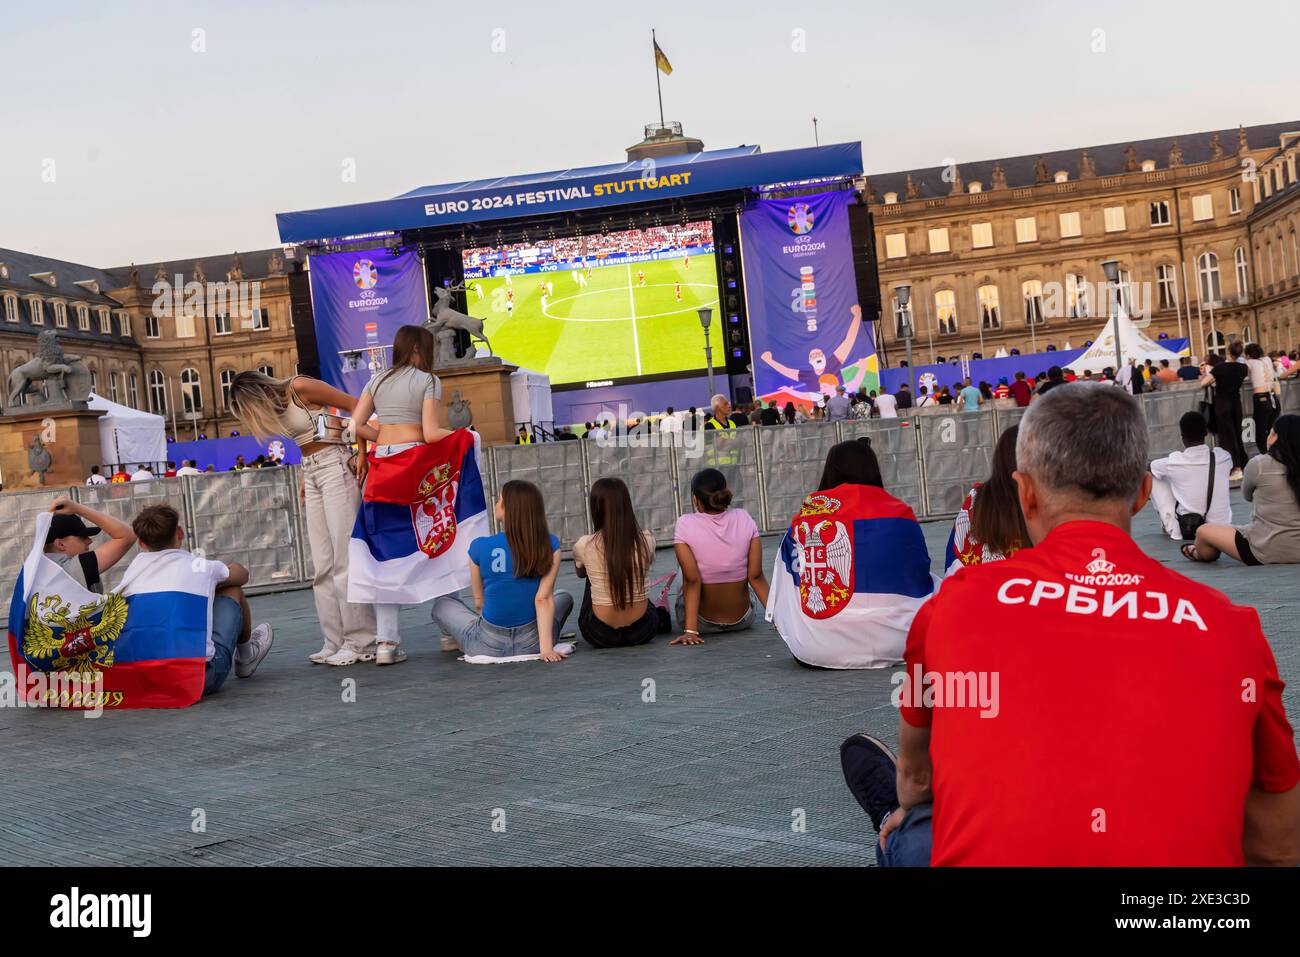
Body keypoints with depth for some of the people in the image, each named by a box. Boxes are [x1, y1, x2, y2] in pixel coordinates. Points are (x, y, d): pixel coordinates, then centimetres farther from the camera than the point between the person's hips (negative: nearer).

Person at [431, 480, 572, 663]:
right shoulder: (550, 545, -10)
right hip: (531, 645, 1)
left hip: (488, 647, -1)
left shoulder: (480, 547, -11)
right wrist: (546, 647, -15)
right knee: (564, 597, 32)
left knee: (442, 602, 27)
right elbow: (543, 598, -15)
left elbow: (479, 601, 1)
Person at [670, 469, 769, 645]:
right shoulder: (744, 519, -8)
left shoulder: (685, 525, -16)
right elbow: (756, 576, -11)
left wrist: (690, 630, -21)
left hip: (704, 623, -2)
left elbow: (692, 580, -20)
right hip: (743, 620, 2)